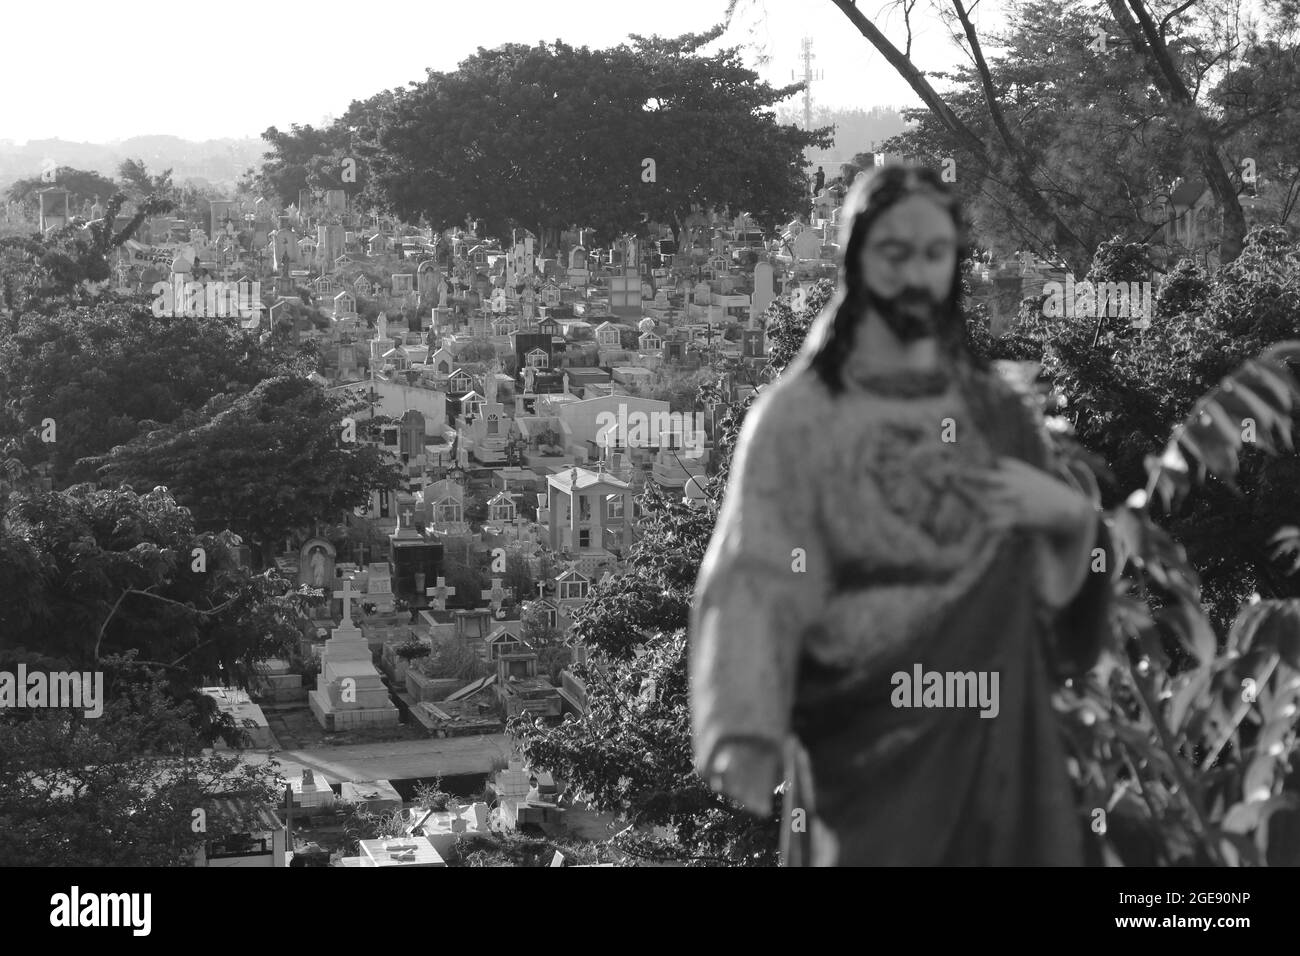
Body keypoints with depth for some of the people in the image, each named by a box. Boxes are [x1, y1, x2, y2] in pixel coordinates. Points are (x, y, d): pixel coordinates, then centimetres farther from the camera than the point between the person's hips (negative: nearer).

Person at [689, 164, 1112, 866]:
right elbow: (757, 584, -14)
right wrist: (746, 734, -29)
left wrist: (1070, 513, -8)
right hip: (863, 732, -4)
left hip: (993, 734, 4)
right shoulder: (798, 414, -3)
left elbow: (1058, 578, 14)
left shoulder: (997, 413, 11)